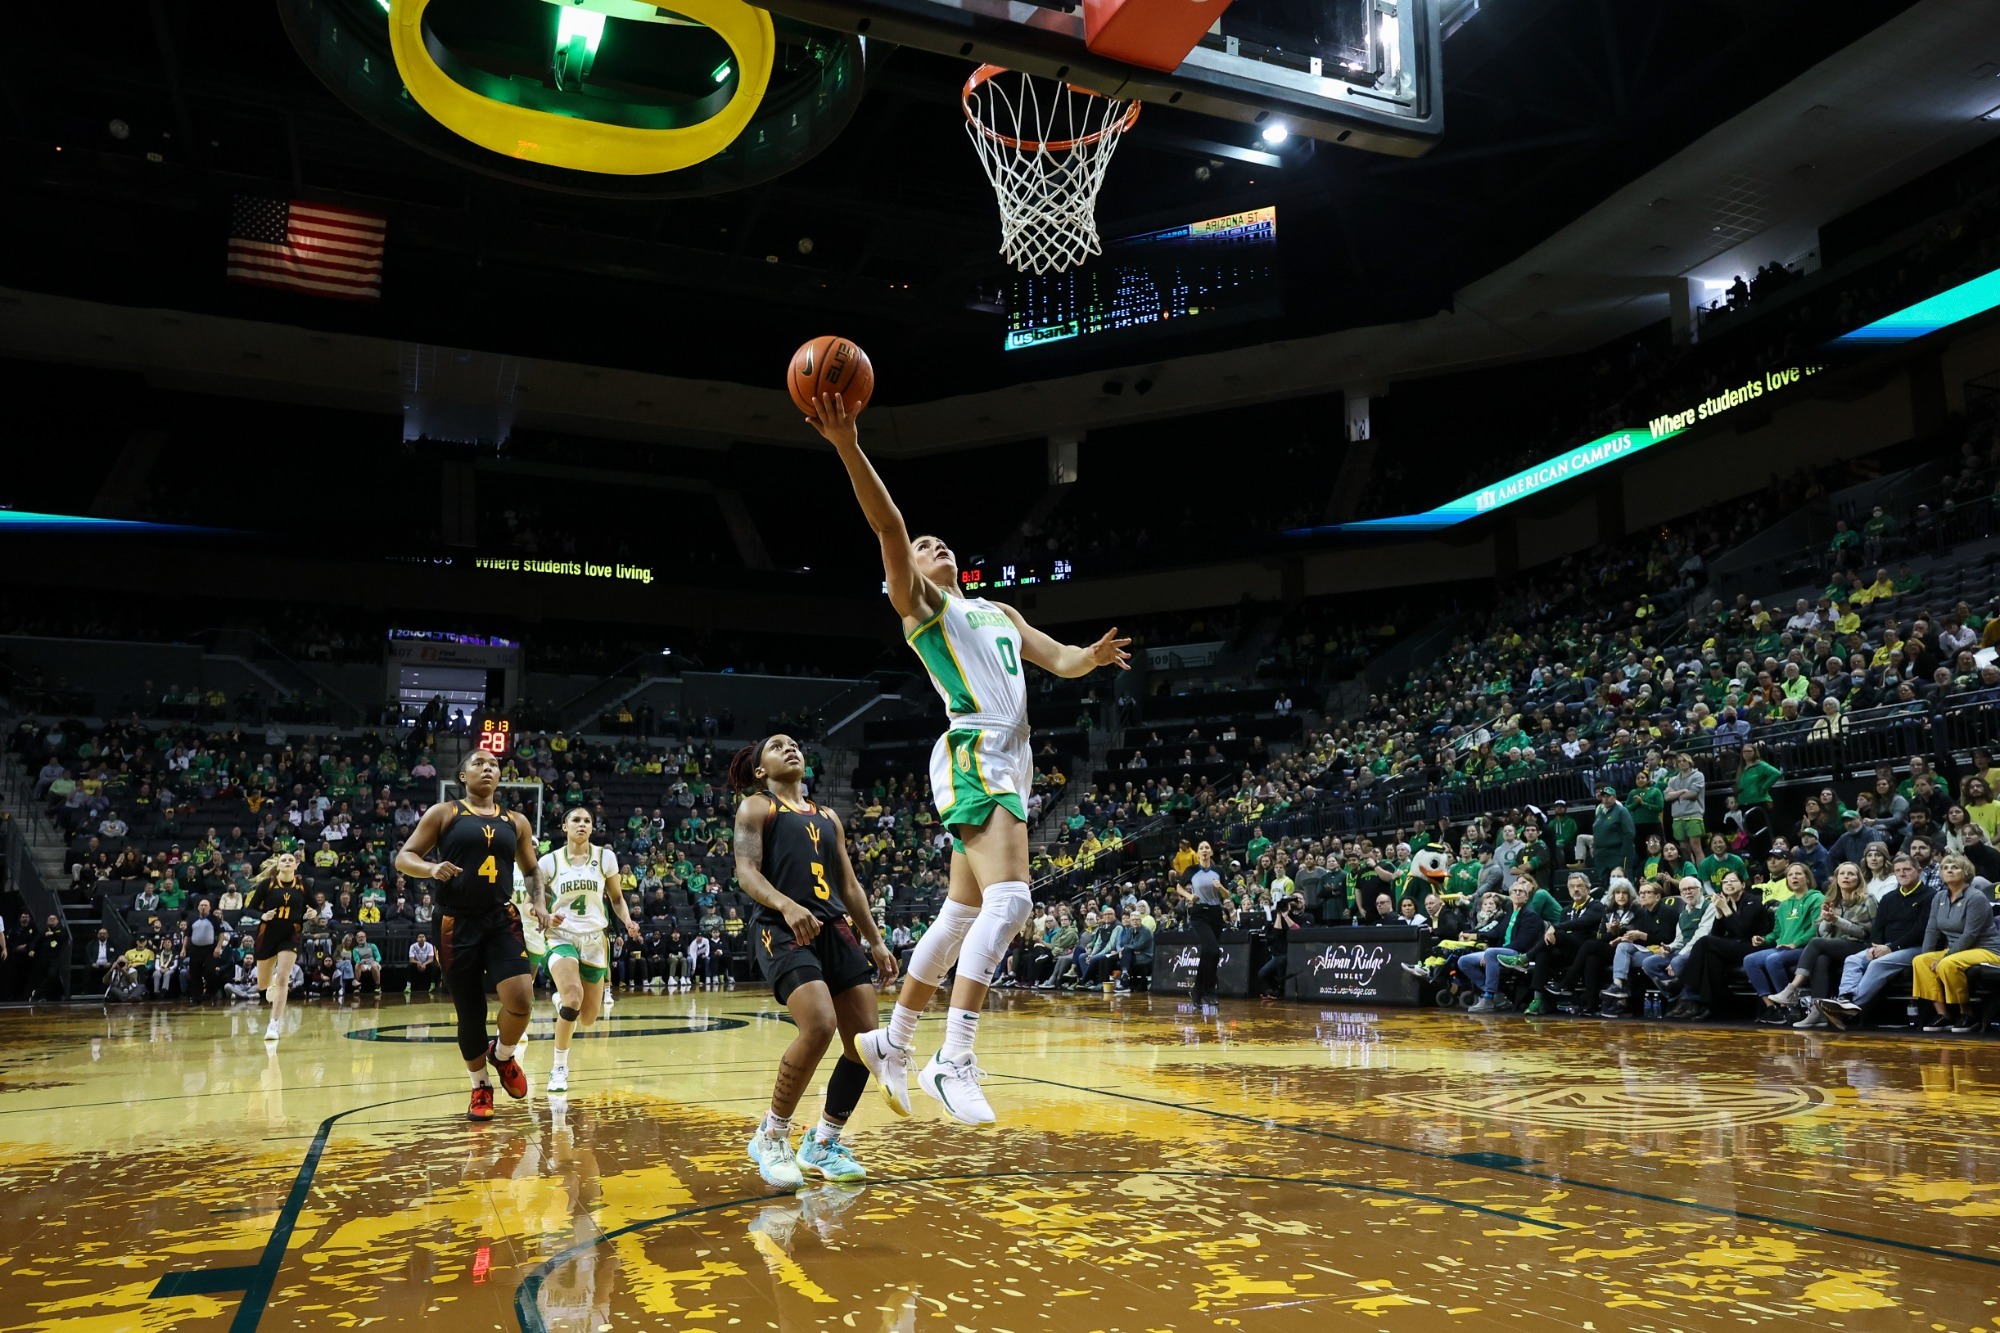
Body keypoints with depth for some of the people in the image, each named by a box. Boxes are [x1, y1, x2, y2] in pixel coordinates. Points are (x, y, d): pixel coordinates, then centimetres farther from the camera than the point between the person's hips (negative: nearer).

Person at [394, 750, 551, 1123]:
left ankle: (503, 1054, 14)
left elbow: (532, 870, 22)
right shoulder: (443, 813, 3)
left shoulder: (515, 822, 12)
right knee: (470, 1012, 4)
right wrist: (431, 868, -22)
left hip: (503, 919, 2)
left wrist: (538, 902, 3)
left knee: (521, 998, -17)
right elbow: (403, 858, -1)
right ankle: (481, 1087, 26)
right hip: (457, 924, -2)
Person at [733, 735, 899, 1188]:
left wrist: (876, 941, 17)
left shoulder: (828, 818, 25)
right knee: (819, 1026, -25)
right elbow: (746, 871, -6)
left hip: (836, 927, 7)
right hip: (782, 928, -6)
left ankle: (822, 1145, 17)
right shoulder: (755, 807, 8)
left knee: (864, 1039, -2)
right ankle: (772, 1138, -4)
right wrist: (787, 906, -24)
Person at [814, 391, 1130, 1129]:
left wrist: (1092, 657, -2)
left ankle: (893, 1043, 23)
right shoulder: (918, 603, 5)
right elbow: (888, 526, -11)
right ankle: (955, 1062, -23)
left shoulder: (997, 611, 27)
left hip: (1009, 760, 8)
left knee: (962, 913, 12)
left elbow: (1059, 660, 23)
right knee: (1009, 898, -24)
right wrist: (848, 446, -24)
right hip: (973, 756, -8)